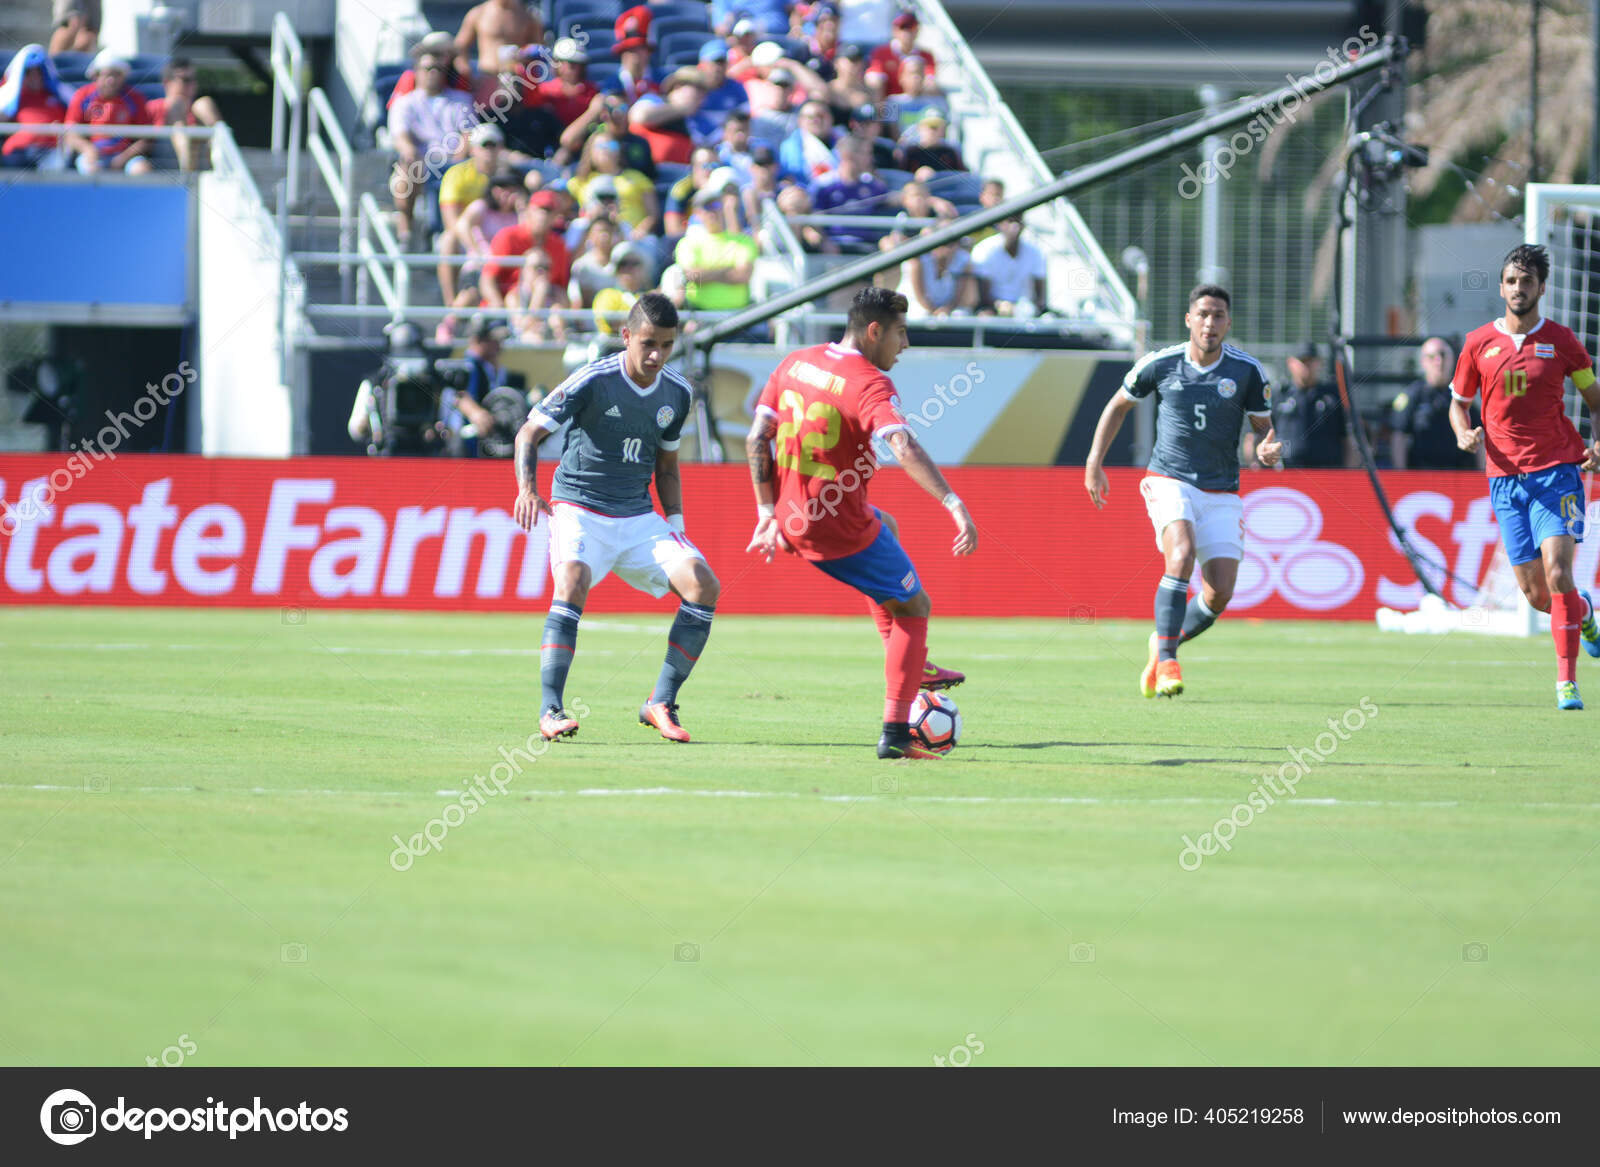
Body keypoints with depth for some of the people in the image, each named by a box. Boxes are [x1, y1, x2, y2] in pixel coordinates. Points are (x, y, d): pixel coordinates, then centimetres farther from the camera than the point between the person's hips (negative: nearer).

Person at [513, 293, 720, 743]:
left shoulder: (677, 394, 5)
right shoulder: (593, 381, -12)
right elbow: (530, 432, -10)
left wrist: (676, 527, 7)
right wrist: (527, 487, -27)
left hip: (639, 518, 5)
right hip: (579, 509, -5)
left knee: (703, 586, -12)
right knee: (573, 582, -33)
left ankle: (661, 704, -2)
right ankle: (551, 710, -30)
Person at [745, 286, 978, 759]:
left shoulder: (793, 364, 5)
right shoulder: (869, 384, -19)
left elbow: (756, 440, 5)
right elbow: (904, 448, -34)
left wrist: (769, 512, 9)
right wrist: (954, 504, -40)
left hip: (793, 520, 8)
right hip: (843, 529, -8)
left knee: (885, 527, 36)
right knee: (913, 608, 9)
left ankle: (912, 665, 40)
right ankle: (894, 734, 0)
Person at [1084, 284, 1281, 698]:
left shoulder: (1247, 370, -3)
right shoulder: (1159, 365, -4)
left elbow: (1264, 427, 6)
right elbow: (1118, 405, 13)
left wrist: (1269, 449, -18)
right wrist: (1094, 463, 9)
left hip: (1221, 493, 2)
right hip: (1169, 481, -2)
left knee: (1220, 594, -8)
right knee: (1182, 554, -30)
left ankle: (1163, 644, 21)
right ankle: (1167, 663, -26)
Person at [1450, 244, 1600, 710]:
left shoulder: (1561, 340, 2)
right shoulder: (1479, 343, 5)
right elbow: (1458, 404, 16)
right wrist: (1465, 434, -6)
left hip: (1557, 472, -2)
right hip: (1506, 476, 2)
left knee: (1558, 573, -19)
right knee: (1535, 593, 2)